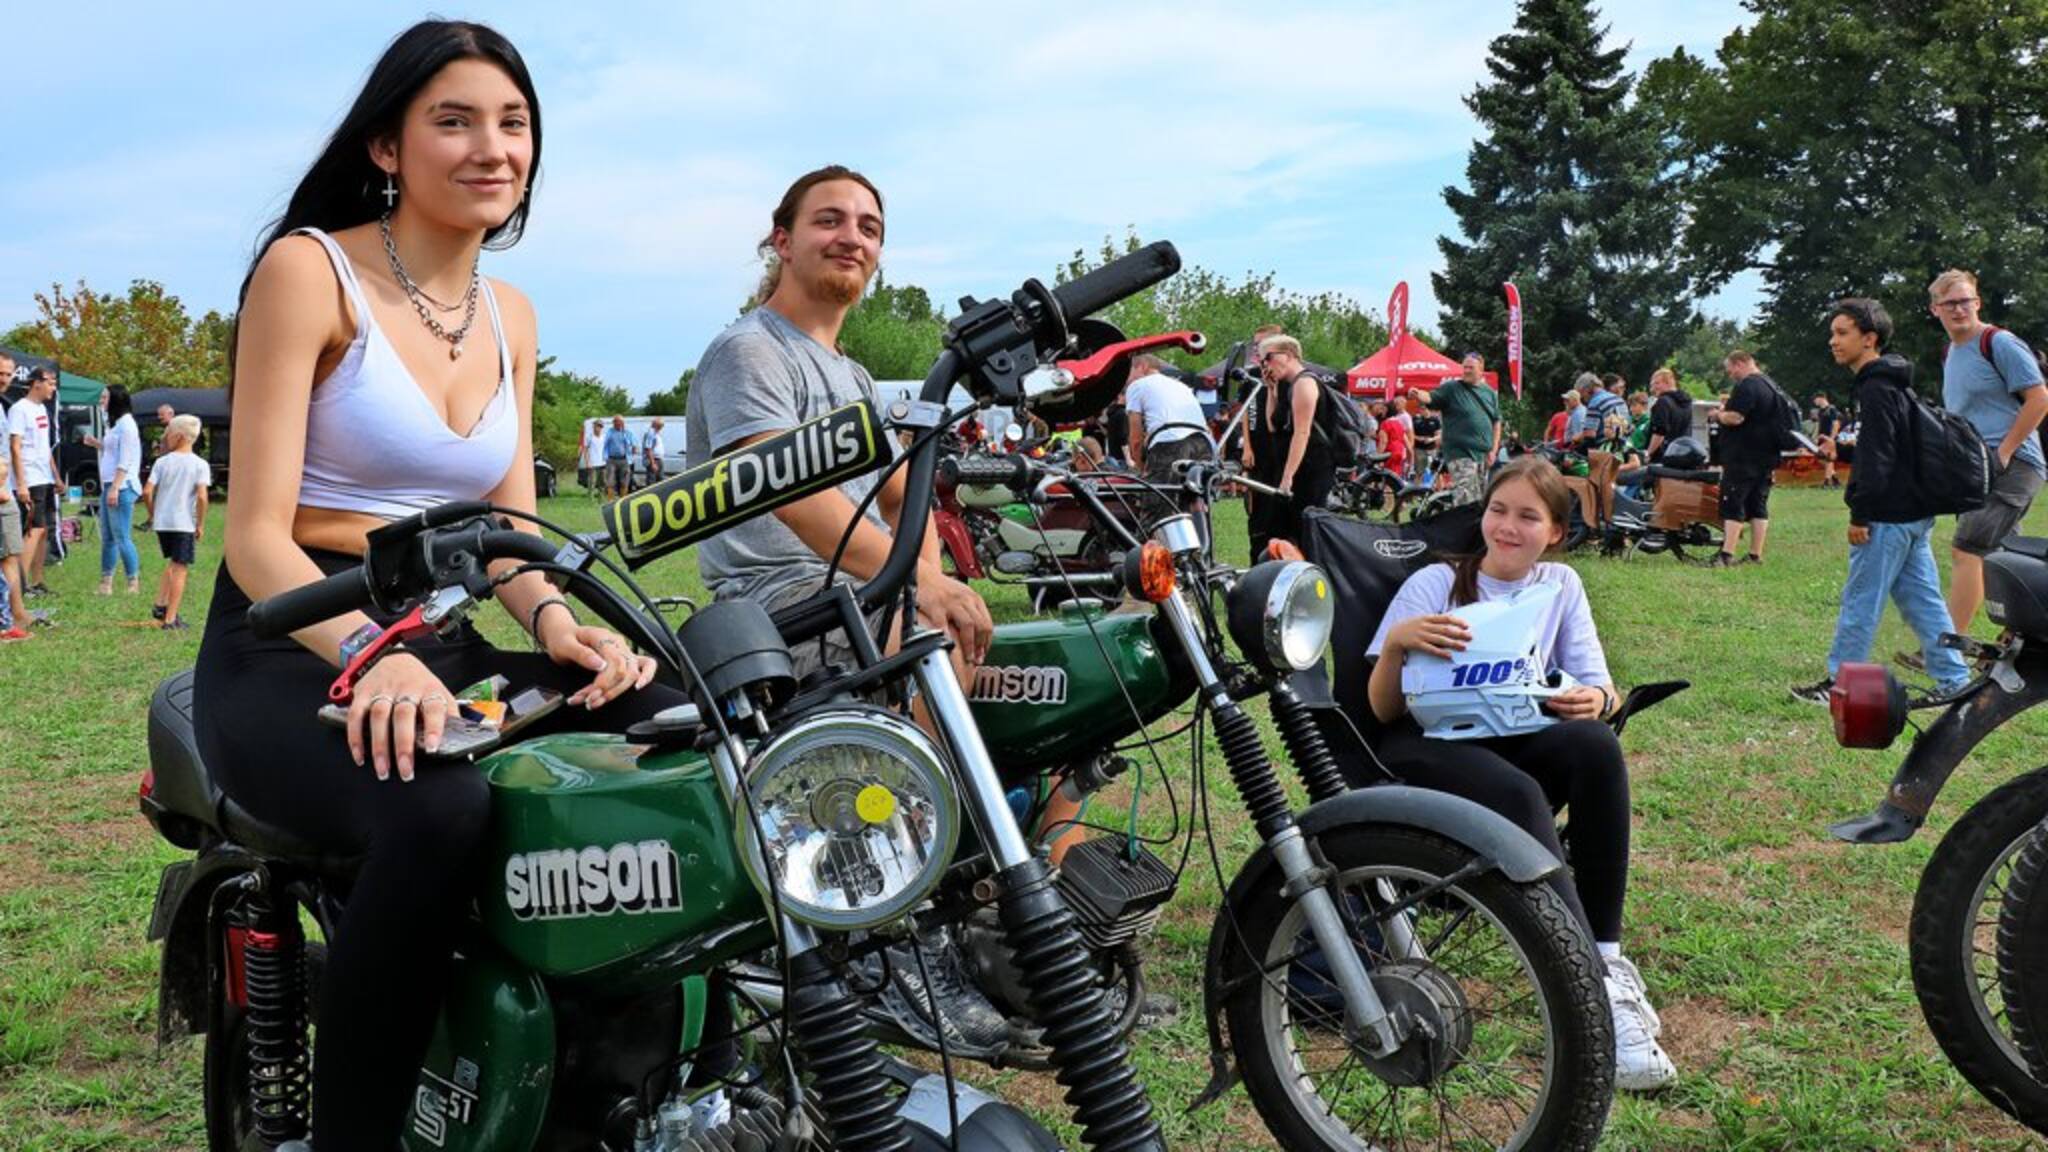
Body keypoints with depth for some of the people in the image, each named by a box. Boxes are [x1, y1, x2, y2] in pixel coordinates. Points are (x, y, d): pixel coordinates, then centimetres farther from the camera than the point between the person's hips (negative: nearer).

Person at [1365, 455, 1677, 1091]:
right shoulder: (1435, 584, 2)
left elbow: (1598, 685, 4)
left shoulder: (1561, 585, 12)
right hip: (1428, 746, -3)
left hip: (1519, 741, 3)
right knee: (1519, 795, -37)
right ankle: (1595, 993, -41)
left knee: (1595, 741, -31)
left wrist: (1594, 699, -21)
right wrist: (1395, 643, -25)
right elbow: (1383, 709, -4)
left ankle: (1608, 957, -29)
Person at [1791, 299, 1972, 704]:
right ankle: (1955, 681, 13)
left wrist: (1860, 515, -18)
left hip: (1889, 517, -10)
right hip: (1914, 511, 10)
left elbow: (1876, 460, -21)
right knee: (1922, 598, 11)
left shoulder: (1876, 390, -15)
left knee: (1860, 599, -3)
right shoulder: (1893, 384, 17)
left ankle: (1839, 682, 4)